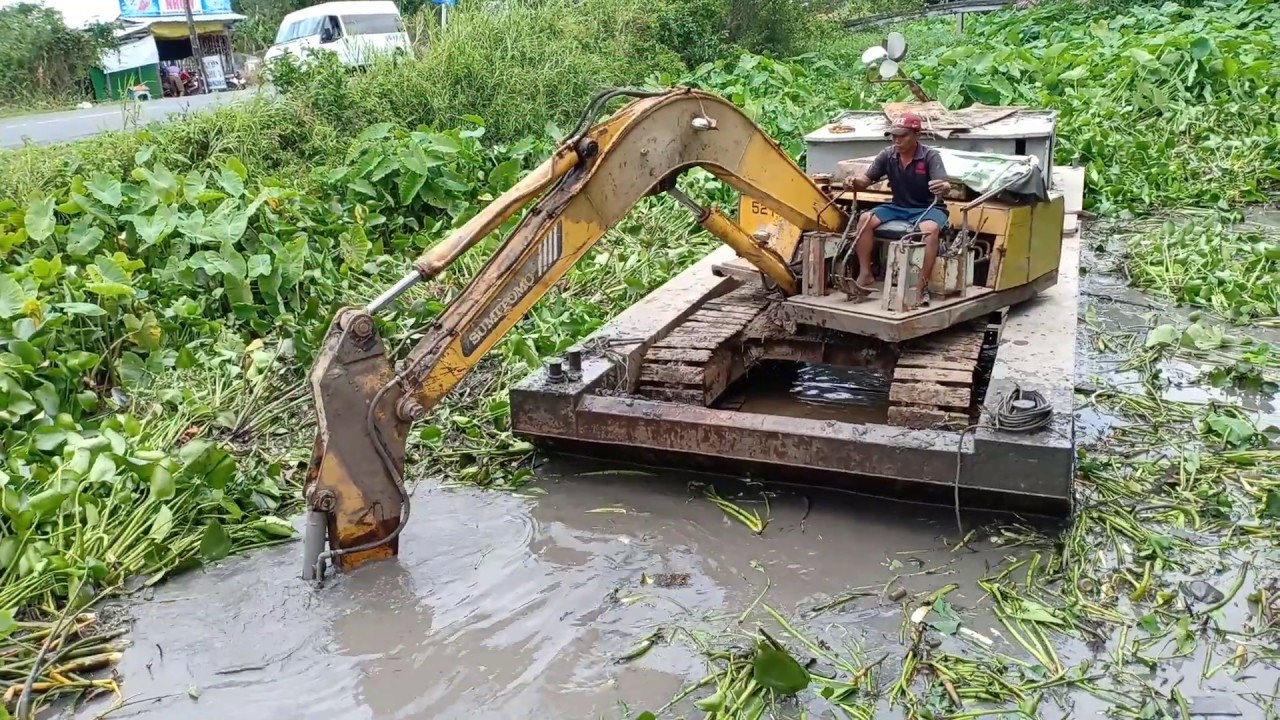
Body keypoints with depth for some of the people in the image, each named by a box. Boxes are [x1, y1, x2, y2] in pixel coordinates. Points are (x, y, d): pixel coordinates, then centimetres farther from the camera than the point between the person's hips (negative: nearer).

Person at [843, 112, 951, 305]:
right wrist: (855, 181, -27)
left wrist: (942, 187, -52)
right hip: (898, 206, 4)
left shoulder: (931, 156, -14)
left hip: (927, 208, -4)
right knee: (866, 219, -21)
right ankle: (865, 274, -14)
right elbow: (866, 180, -2)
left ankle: (922, 286, -31)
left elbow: (943, 185, -26)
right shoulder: (887, 155, -3)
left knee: (930, 229, -37)